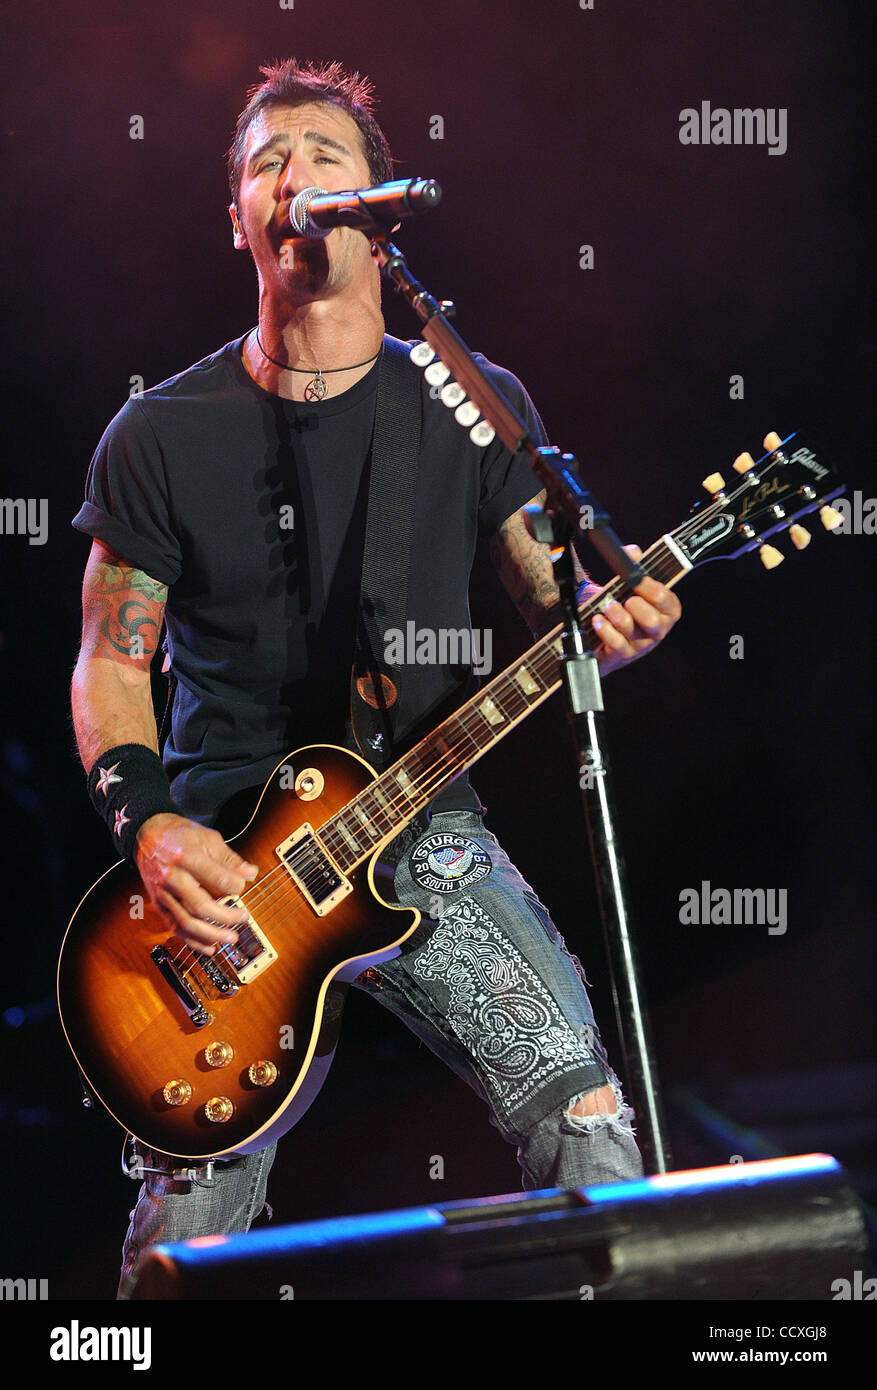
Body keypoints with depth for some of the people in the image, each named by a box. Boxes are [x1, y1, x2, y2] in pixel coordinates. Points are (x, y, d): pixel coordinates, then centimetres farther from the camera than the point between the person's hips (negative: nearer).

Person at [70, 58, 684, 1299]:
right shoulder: (162, 434, 2)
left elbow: (550, 598, 8)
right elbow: (111, 660, 6)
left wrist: (609, 623, -16)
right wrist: (148, 824, -11)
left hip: (423, 825, 1)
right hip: (217, 854, 0)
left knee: (585, 1119, -17)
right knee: (188, 1222, -1)